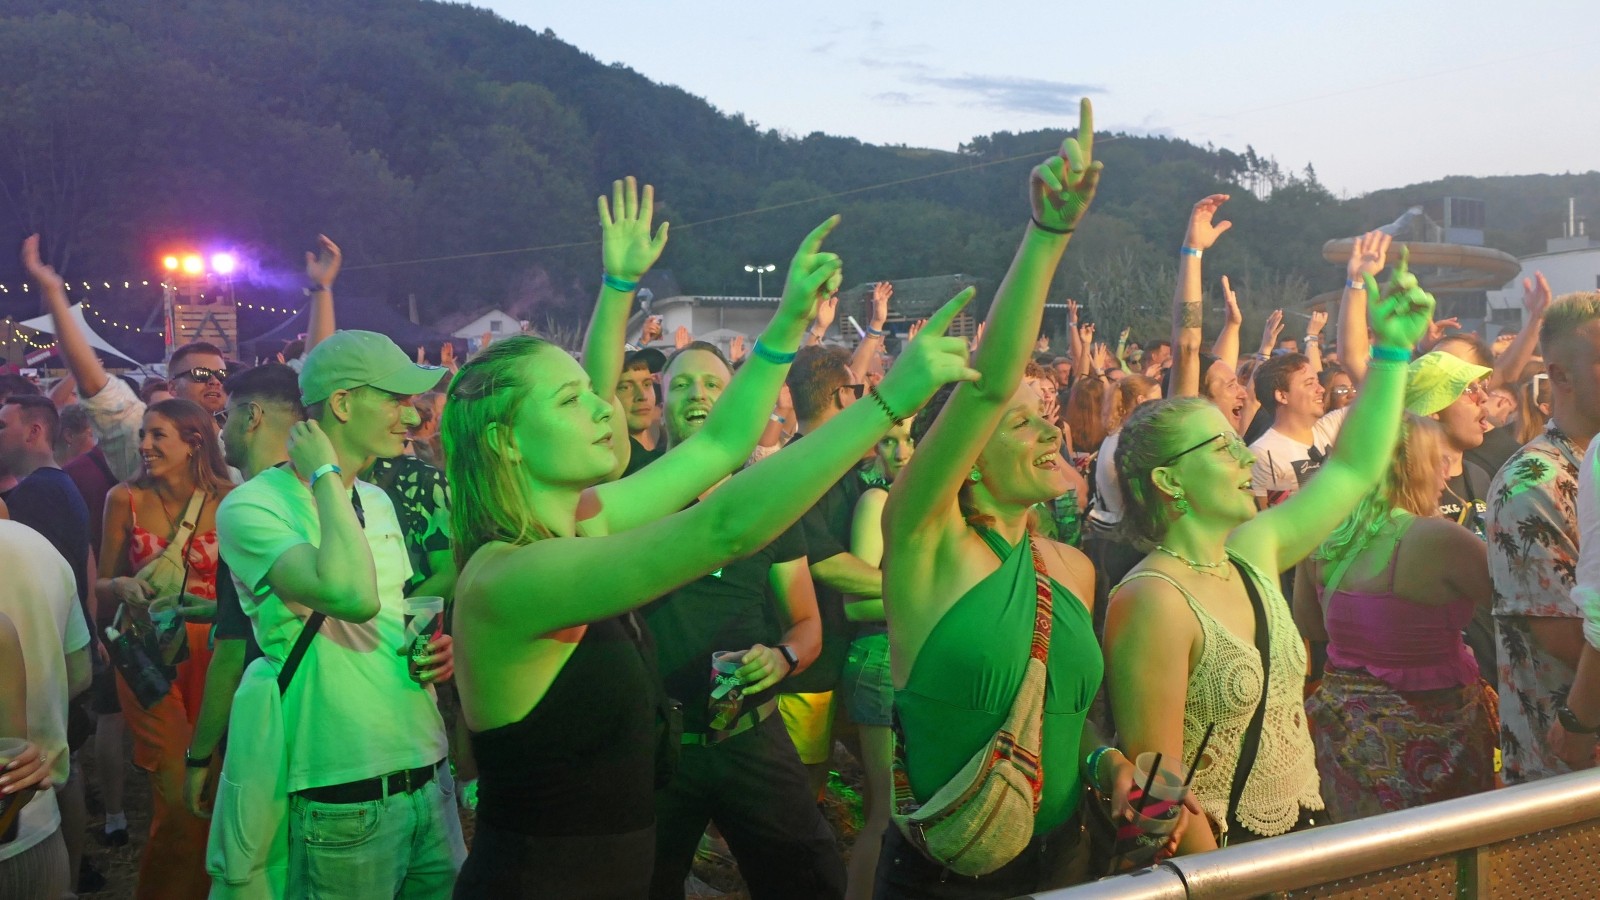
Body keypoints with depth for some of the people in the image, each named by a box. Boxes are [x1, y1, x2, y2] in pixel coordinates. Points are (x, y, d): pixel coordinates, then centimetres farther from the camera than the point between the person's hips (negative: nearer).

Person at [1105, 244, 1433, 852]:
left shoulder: (1252, 552, 2)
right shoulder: (1153, 601, -22)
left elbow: (1354, 469, 10)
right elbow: (1155, 776, -22)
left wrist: (1393, 347, 6)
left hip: (1297, 835, 8)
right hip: (1211, 860, -8)